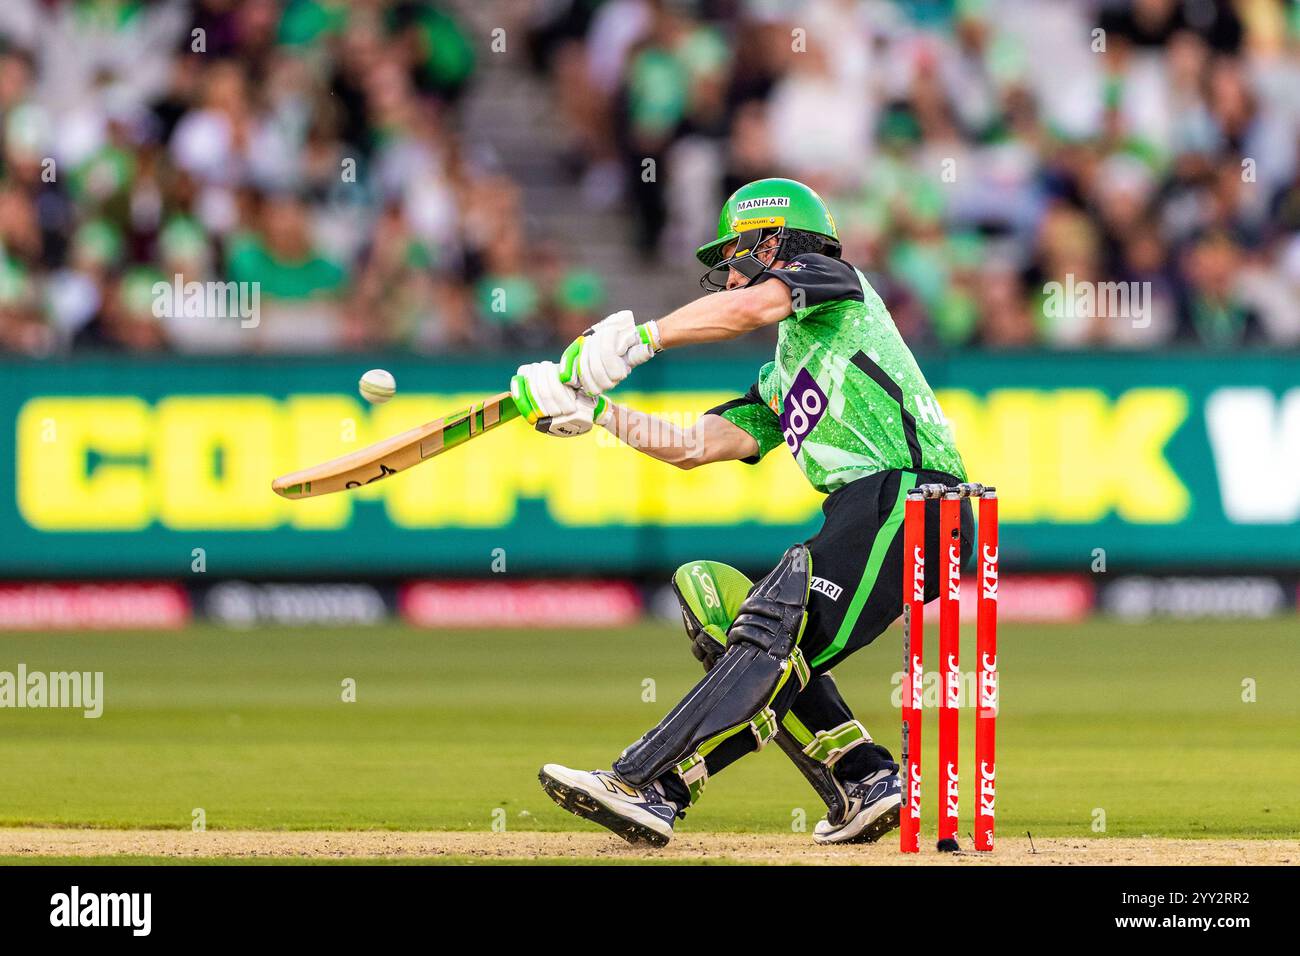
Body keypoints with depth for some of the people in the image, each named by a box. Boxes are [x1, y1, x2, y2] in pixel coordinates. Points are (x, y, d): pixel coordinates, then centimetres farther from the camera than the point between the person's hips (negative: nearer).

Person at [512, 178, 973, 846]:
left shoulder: (829, 279, 9)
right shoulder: (778, 382, 33)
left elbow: (751, 306, -12)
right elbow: (695, 447, 26)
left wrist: (640, 336, -12)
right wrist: (594, 411, 17)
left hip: (905, 496, -10)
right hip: (865, 515, 10)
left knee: (774, 640, -19)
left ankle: (647, 786, -31)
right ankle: (866, 785, 1)